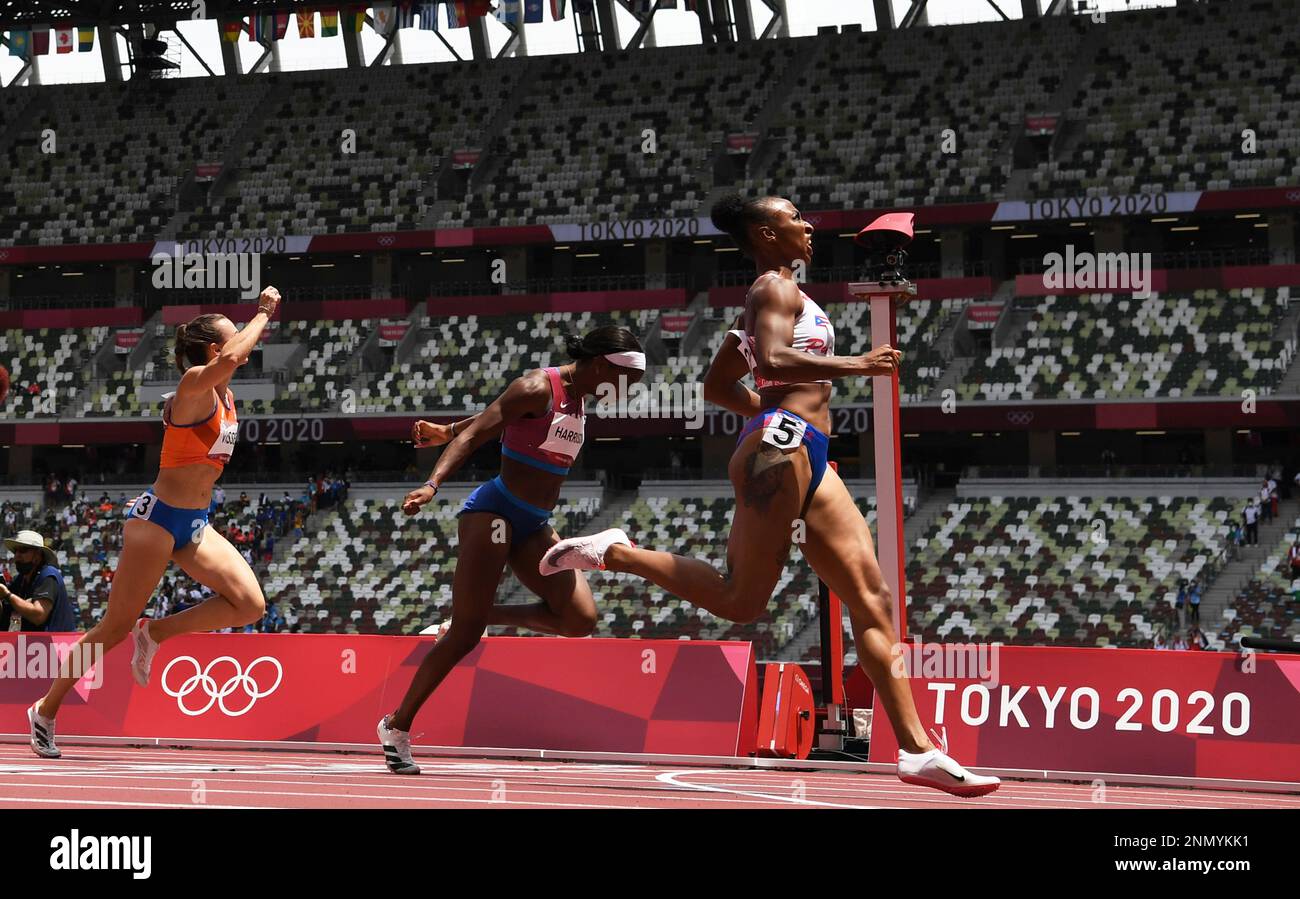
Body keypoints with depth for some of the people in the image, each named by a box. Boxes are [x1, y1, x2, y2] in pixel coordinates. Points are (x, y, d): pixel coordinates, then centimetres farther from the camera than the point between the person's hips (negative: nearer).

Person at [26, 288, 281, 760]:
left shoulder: (225, 395, 9)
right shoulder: (194, 385, -16)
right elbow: (232, 358, -38)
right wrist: (263, 312, -25)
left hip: (195, 525, 8)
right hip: (158, 519, -8)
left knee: (250, 604, -10)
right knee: (116, 627, -3)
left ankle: (155, 632, 6)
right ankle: (46, 709, 11)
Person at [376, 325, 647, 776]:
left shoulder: (577, 397, 11)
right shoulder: (539, 388, -15)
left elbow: (497, 415, 24)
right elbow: (473, 435, -19)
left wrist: (445, 432, 34)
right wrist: (432, 484, -32)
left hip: (533, 527, 8)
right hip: (493, 513, -8)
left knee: (580, 618, -11)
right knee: (466, 635, -12)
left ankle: (486, 615, 9)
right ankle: (397, 727, 0)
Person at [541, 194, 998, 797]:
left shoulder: (774, 296, 26)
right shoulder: (775, 288, -2)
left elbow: (717, 385, 30)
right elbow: (773, 361, -21)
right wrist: (855, 366, -19)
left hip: (808, 461, 10)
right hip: (778, 450, -10)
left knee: (873, 599, 0)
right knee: (741, 601, -9)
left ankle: (917, 752, -6)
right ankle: (612, 553, 4)